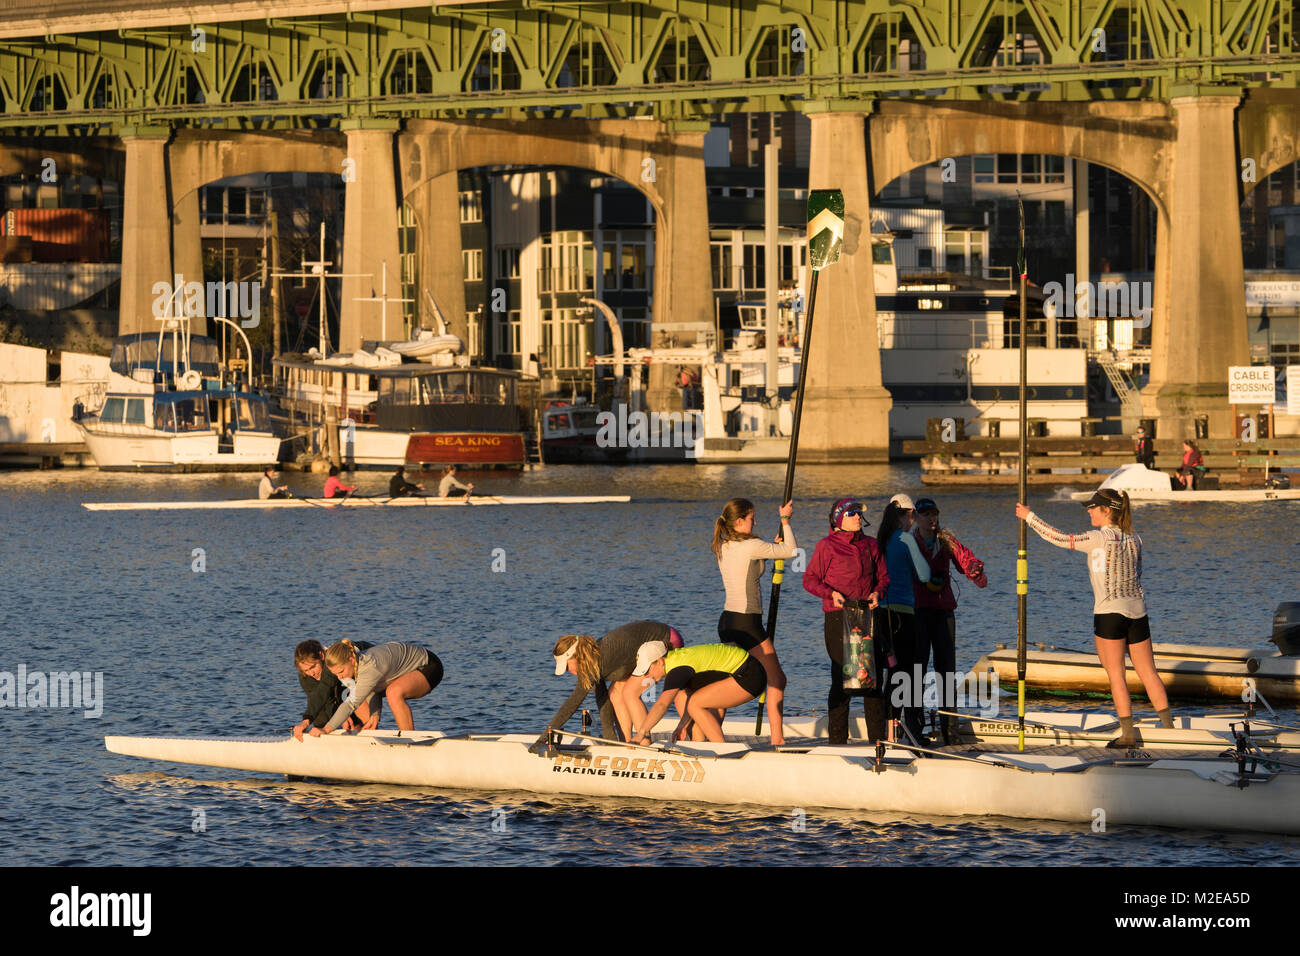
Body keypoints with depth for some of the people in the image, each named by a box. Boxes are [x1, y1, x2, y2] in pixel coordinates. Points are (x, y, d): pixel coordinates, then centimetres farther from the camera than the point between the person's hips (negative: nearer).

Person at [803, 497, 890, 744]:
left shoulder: (870, 545, 13)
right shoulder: (827, 546, 0)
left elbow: (883, 576, 19)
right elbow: (810, 579, 2)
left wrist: (877, 592, -2)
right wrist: (831, 593, -14)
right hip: (838, 616, -4)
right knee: (842, 678, -5)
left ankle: (878, 738, 8)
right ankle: (837, 740, 2)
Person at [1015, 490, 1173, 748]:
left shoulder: (1098, 538, -10)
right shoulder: (1134, 540, 9)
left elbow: (1061, 539, -10)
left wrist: (1029, 517, -1)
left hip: (1109, 612, -6)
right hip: (1137, 610, 6)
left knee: (1116, 675, 0)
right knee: (1148, 673, 10)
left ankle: (1127, 734, -3)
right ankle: (1168, 726, 7)